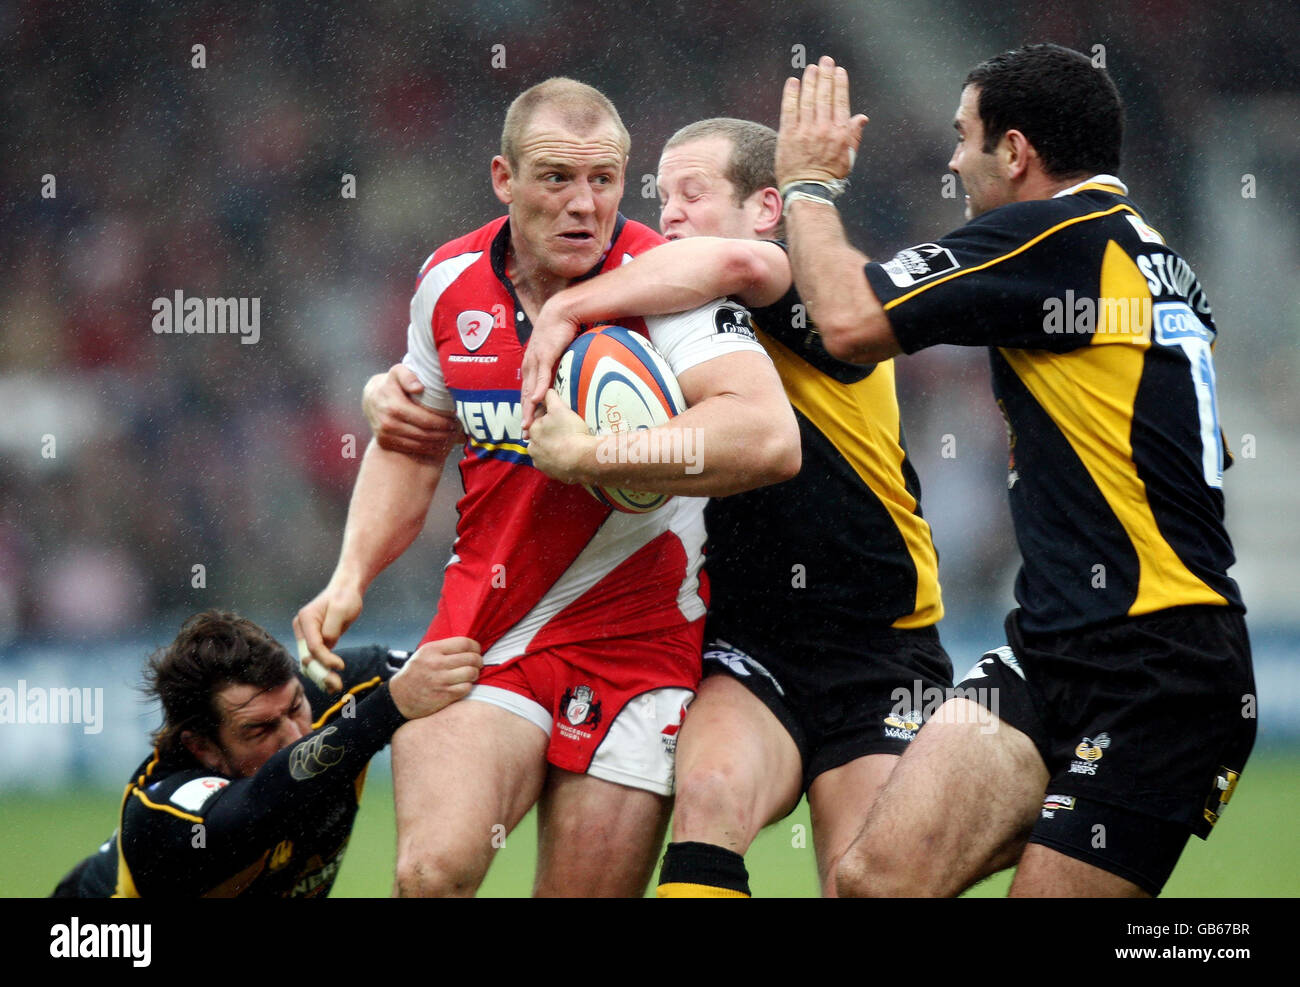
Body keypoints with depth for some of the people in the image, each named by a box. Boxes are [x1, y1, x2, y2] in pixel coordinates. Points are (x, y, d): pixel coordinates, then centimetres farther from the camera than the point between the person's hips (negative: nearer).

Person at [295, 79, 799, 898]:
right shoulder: (451, 283, 3)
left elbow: (770, 439, -31)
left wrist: (588, 454, -28)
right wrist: (351, 577, 9)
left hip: (636, 645, -3)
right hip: (481, 638, 3)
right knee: (432, 869, -19)